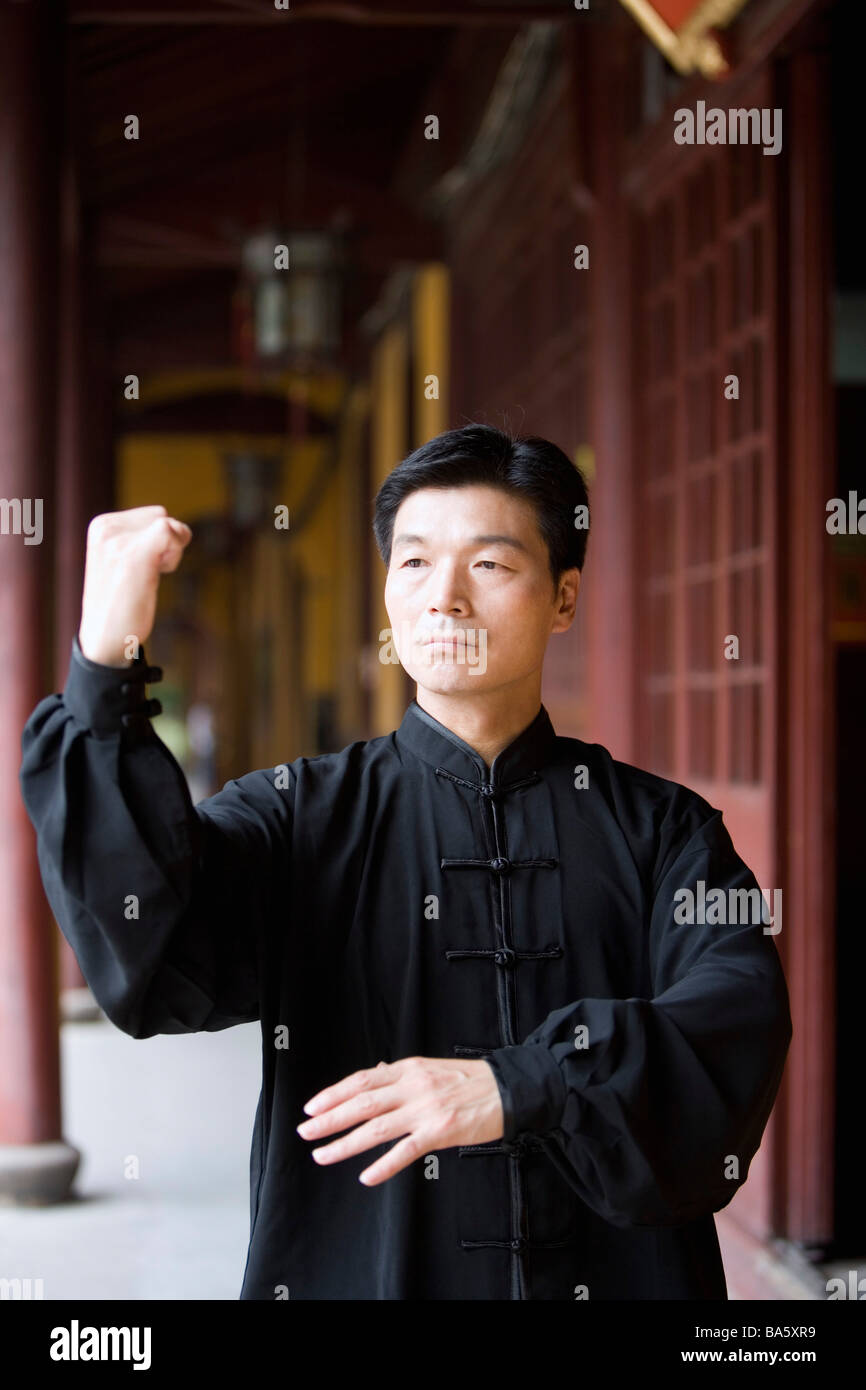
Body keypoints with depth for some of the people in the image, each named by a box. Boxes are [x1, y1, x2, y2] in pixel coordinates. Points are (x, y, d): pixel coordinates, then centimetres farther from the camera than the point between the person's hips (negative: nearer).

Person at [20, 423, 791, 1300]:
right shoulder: (300, 814, 0)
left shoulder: (658, 828, 1)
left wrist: (518, 1086, -28)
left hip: (618, 1275, 1)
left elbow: (741, 1015, -14)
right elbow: (149, 968, -18)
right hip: (350, 1270, 0)